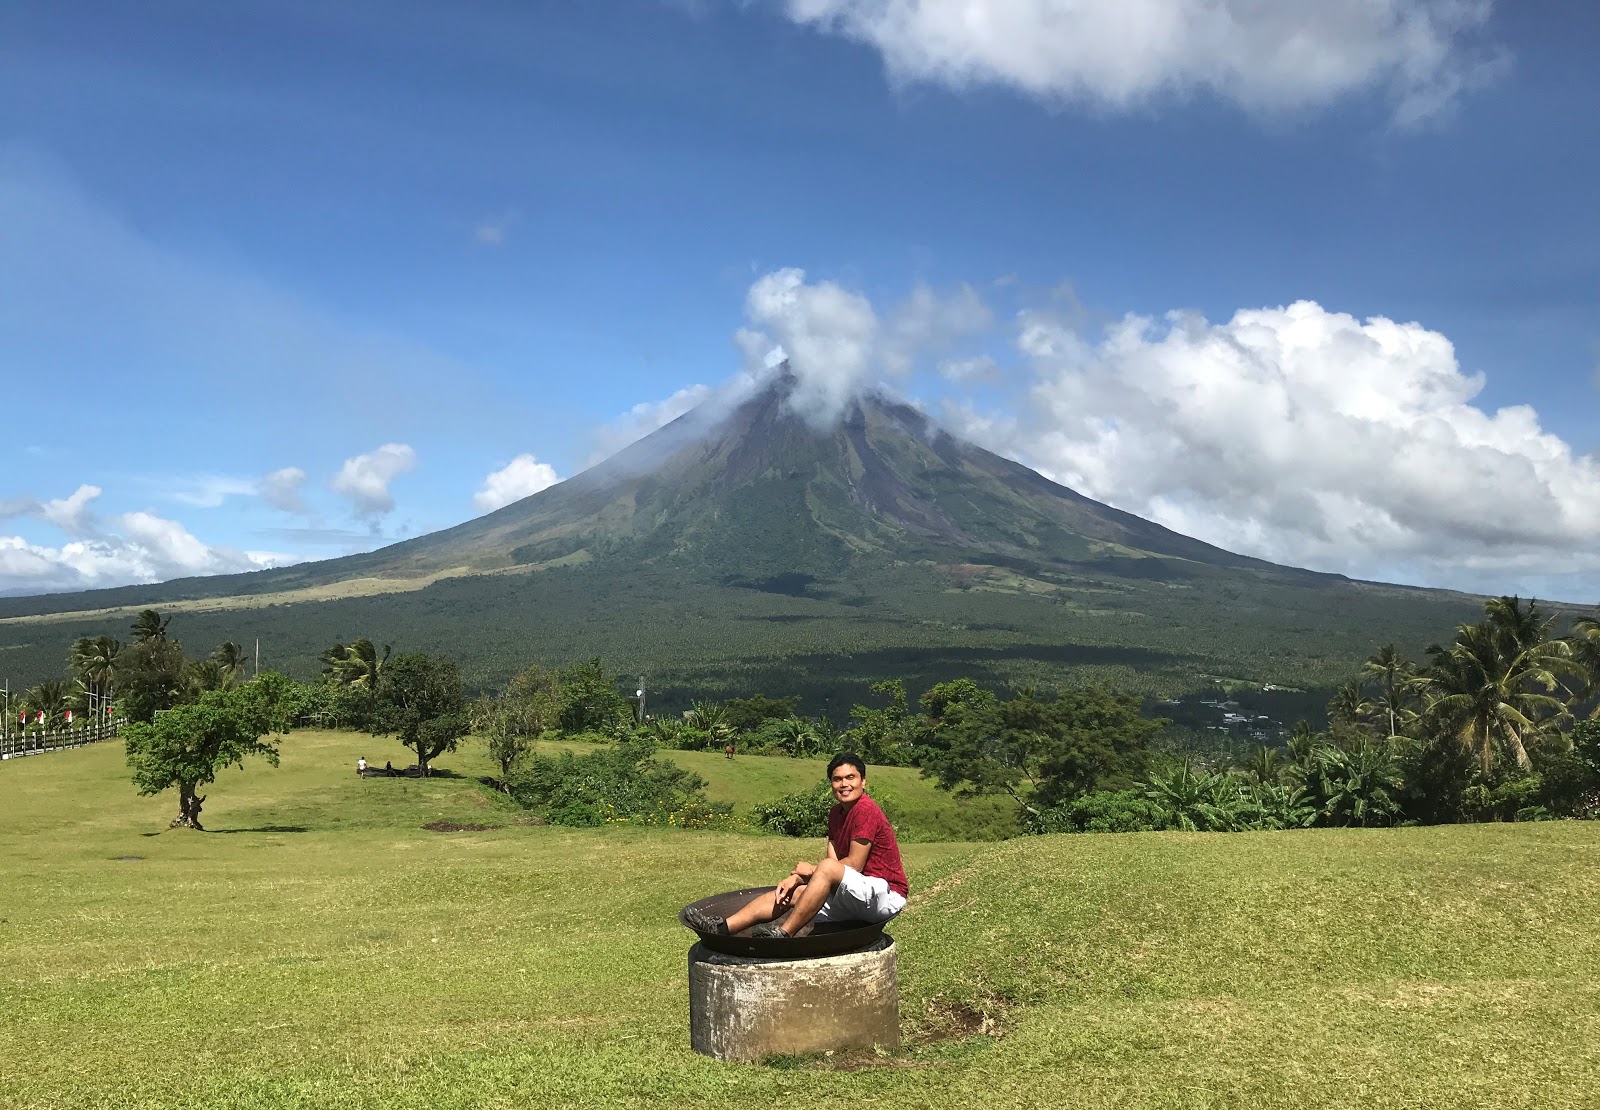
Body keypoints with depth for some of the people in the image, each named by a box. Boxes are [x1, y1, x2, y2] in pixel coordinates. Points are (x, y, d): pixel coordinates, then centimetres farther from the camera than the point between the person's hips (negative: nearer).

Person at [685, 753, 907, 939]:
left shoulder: (865, 811, -15)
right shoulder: (836, 813, 13)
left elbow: (854, 864, -18)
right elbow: (834, 863, 6)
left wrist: (812, 870, -5)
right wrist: (795, 878, -11)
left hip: (886, 895, -9)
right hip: (853, 897, 9)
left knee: (828, 868, -31)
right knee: (792, 892, 0)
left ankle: (784, 934, -28)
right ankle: (723, 927, -10)